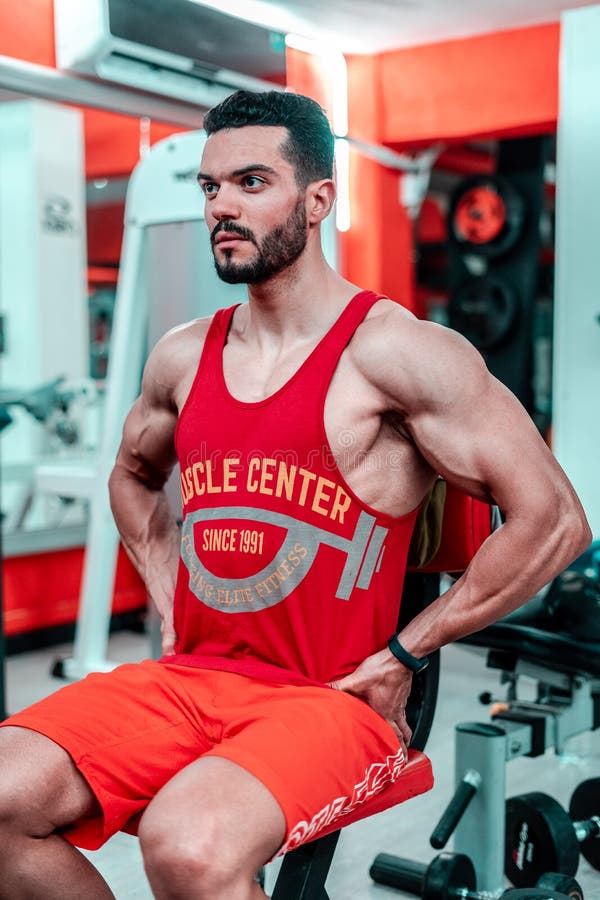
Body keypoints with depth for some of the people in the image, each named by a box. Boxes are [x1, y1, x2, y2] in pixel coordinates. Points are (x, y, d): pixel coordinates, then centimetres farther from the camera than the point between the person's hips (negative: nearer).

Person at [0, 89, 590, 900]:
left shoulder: (394, 352, -10)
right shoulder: (184, 358, 9)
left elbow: (553, 520, -13)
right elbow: (133, 477, 30)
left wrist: (403, 654, -9)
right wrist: (169, 602, 14)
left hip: (334, 698, -5)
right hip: (190, 676, 6)